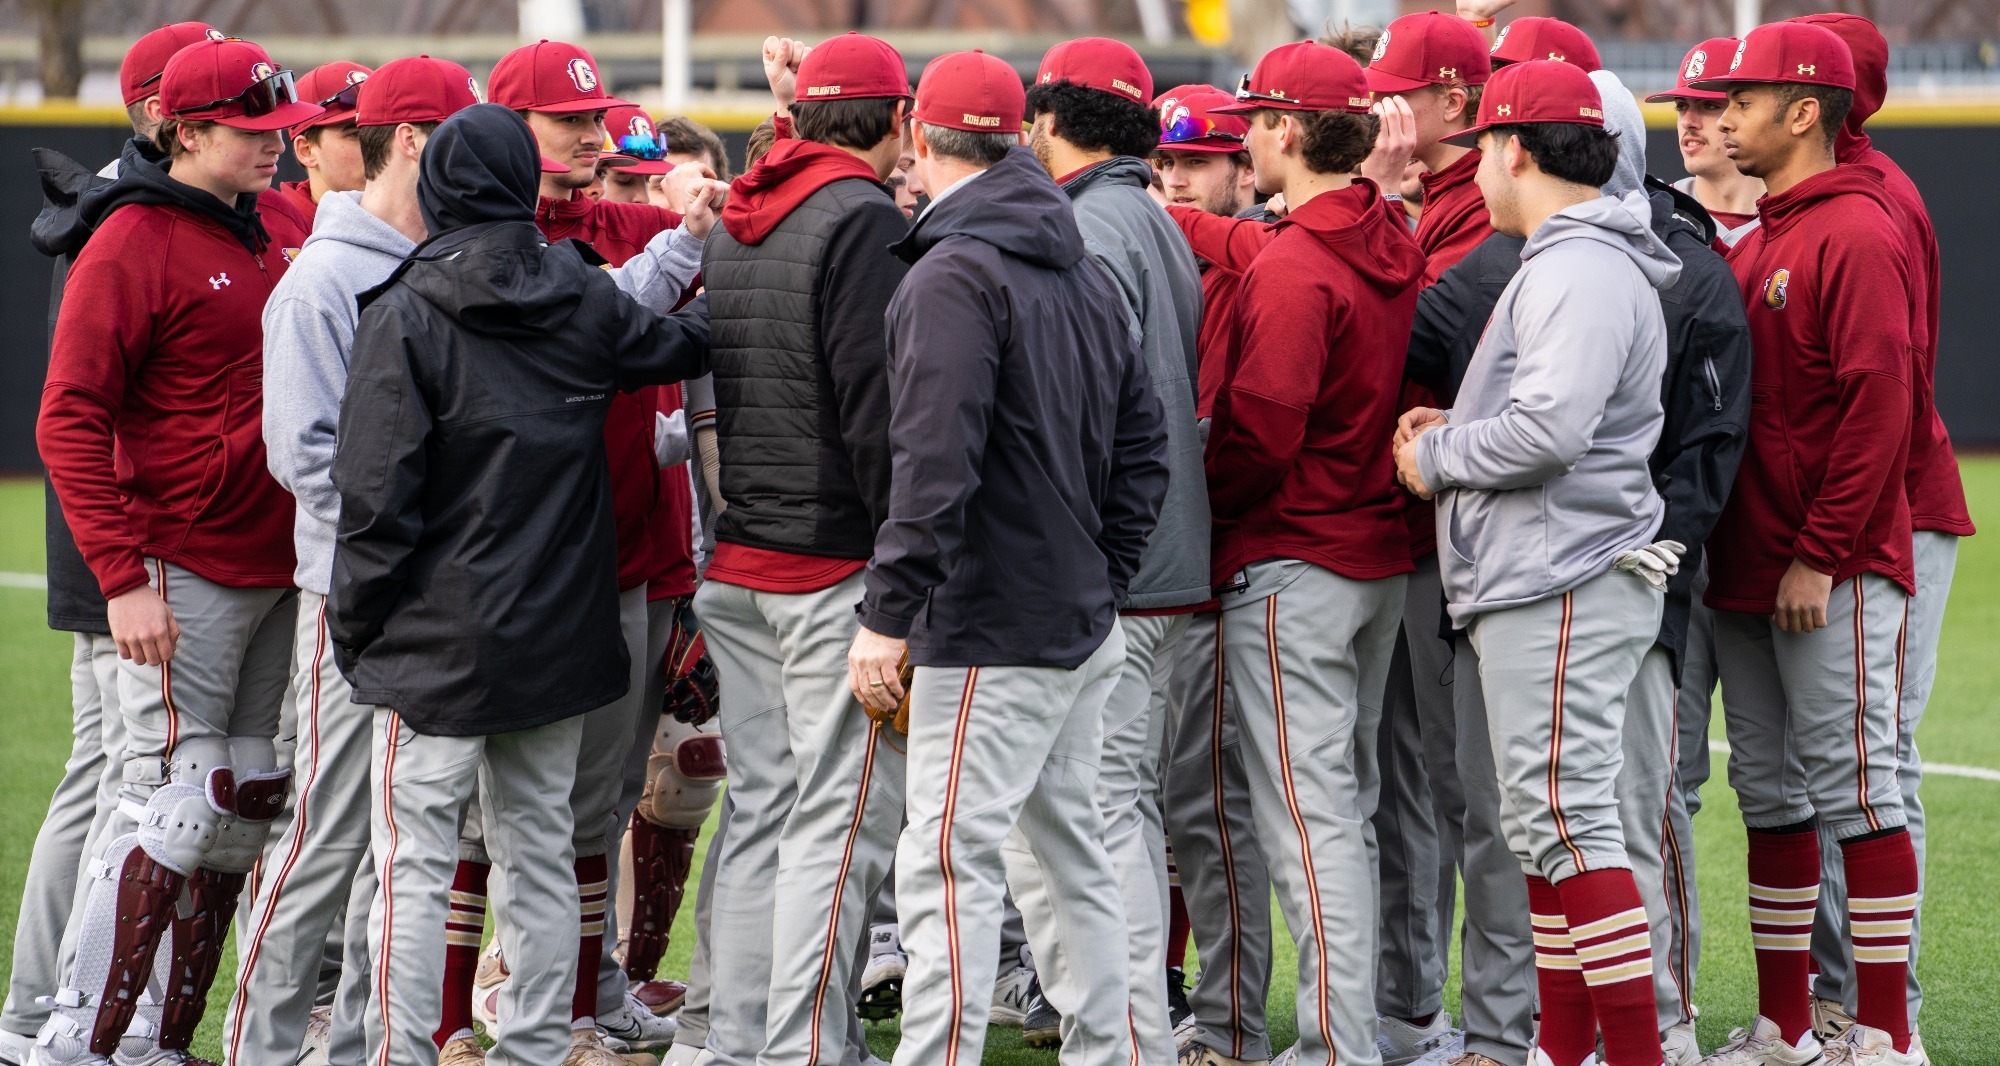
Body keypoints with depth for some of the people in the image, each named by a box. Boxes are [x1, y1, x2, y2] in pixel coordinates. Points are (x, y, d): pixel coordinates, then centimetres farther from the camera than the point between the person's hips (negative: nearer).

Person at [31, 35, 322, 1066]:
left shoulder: (280, 235, 12)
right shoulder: (132, 245, -10)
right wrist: (124, 578, -20)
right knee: (177, 807, -10)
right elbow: (69, 423, -13)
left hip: (282, 572, 8)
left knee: (245, 806, 9)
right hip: (186, 577, -8)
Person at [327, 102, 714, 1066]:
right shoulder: (585, 300, 3)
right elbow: (677, 344, 23)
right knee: (541, 852, 12)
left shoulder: (407, 316, -11)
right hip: (558, 633, 5)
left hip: (440, 637, -5)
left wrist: (355, 625, -3)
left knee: (414, 861, -3)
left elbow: (378, 494, -13)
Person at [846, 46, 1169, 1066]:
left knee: (948, 865, -10)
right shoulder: (1087, 274, 14)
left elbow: (935, 464, -21)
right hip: (1083, 622, 9)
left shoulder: (954, 274, -14)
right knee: (1068, 849, 17)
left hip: (992, 629, -9)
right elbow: (1141, 443, 17)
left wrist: (889, 610, -19)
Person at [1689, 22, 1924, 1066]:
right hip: (1748, 572, 9)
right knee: (1770, 793, 11)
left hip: (1834, 576, -9)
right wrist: (1734, 550, 13)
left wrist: (1820, 555, -19)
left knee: (1854, 786, -6)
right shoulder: (1753, 244, 17)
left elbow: (1877, 408, -17)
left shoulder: (1858, 234, -11)